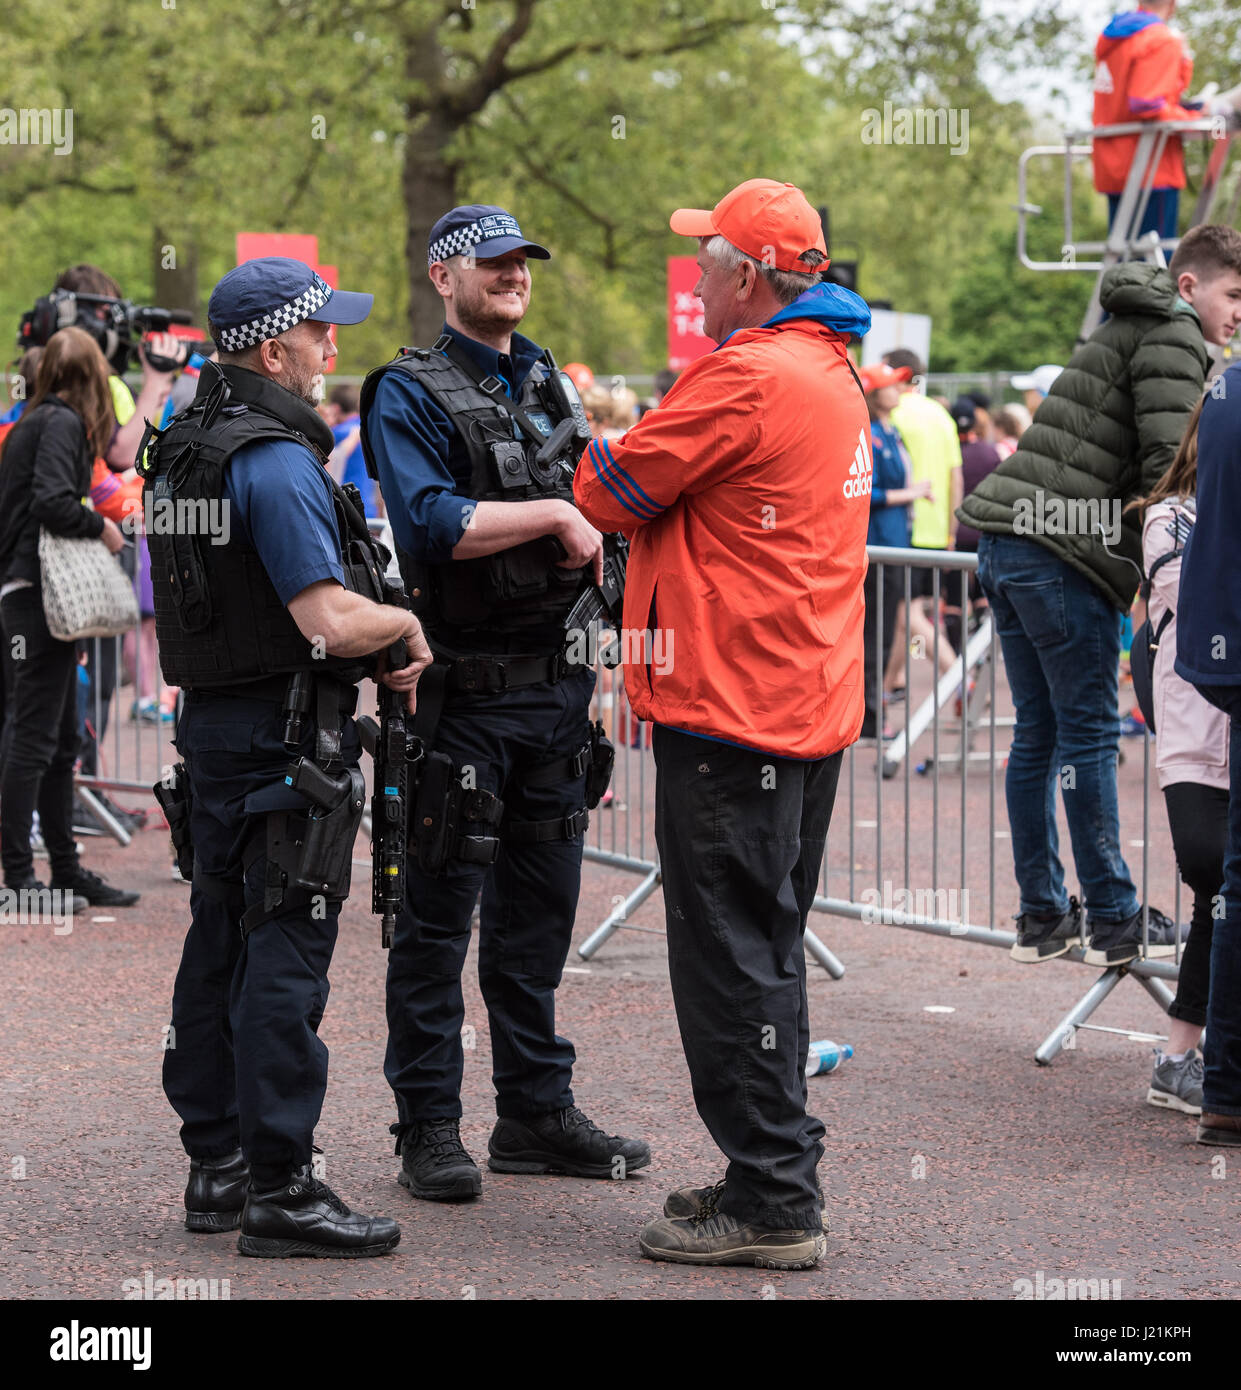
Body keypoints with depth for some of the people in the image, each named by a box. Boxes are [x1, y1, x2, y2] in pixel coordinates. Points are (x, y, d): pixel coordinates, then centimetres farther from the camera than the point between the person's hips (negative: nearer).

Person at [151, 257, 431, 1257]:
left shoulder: (187, 445, 13)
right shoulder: (277, 463, -18)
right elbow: (331, 620, -25)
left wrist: (371, 647, 13)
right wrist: (404, 623, -4)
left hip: (211, 724, 10)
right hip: (285, 737, -10)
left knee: (220, 948, 14)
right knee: (285, 958, -7)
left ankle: (217, 1167, 22)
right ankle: (279, 1190, -4)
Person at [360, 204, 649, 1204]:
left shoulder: (551, 386, 16)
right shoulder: (409, 395, -7)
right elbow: (431, 524, -21)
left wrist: (590, 536, 5)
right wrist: (553, 513, -17)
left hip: (555, 681, 7)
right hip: (462, 693, -7)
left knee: (539, 913, 13)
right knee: (439, 914, 0)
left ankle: (537, 1112, 22)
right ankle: (430, 1128, 7)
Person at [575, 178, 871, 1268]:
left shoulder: (748, 378, -16)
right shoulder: (832, 373, 15)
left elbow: (615, 493, -9)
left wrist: (593, 459, 11)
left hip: (733, 708, -10)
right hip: (810, 704, 10)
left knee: (732, 958, -5)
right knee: (766, 952, 16)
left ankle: (773, 1201, -2)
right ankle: (775, 1183, 23)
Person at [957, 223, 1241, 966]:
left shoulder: (1123, 332, 26)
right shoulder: (1173, 340, -4)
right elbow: (1168, 466, -14)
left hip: (1007, 543, 9)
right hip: (1063, 552, -9)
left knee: (1039, 733, 11)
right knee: (1089, 736, -4)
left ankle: (1042, 916, 15)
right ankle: (1114, 920, 1)